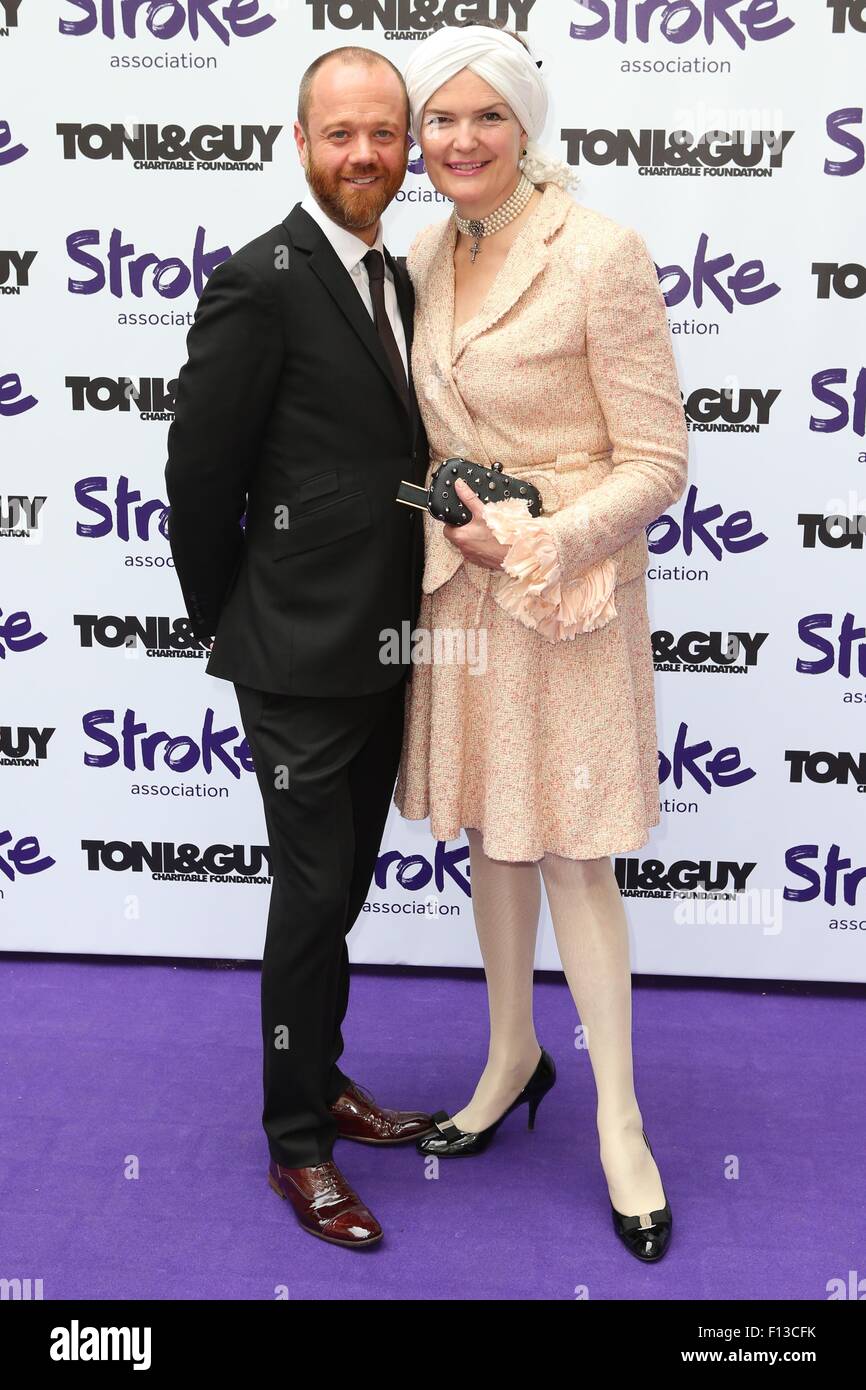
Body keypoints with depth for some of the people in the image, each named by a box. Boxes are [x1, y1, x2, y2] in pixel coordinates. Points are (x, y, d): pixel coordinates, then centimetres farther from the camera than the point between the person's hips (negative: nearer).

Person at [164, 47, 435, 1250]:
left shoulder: (396, 280, 11)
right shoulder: (260, 282, -15)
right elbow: (199, 472, -12)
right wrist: (223, 621, -3)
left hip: (382, 649, 7)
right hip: (301, 655, -7)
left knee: (342, 885, 19)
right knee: (315, 894, 3)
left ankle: (325, 1080, 39)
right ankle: (297, 1143, 22)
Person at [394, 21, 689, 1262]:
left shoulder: (601, 252, -15)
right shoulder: (426, 256, 5)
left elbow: (658, 462, -14)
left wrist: (538, 544, -21)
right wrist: (444, 527, 2)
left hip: (566, 592, -6)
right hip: (456, 584, 6)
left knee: (569, 853, 2)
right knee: (488, 834, 16)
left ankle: (618, 1114, 21)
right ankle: (513, 1058, 37)